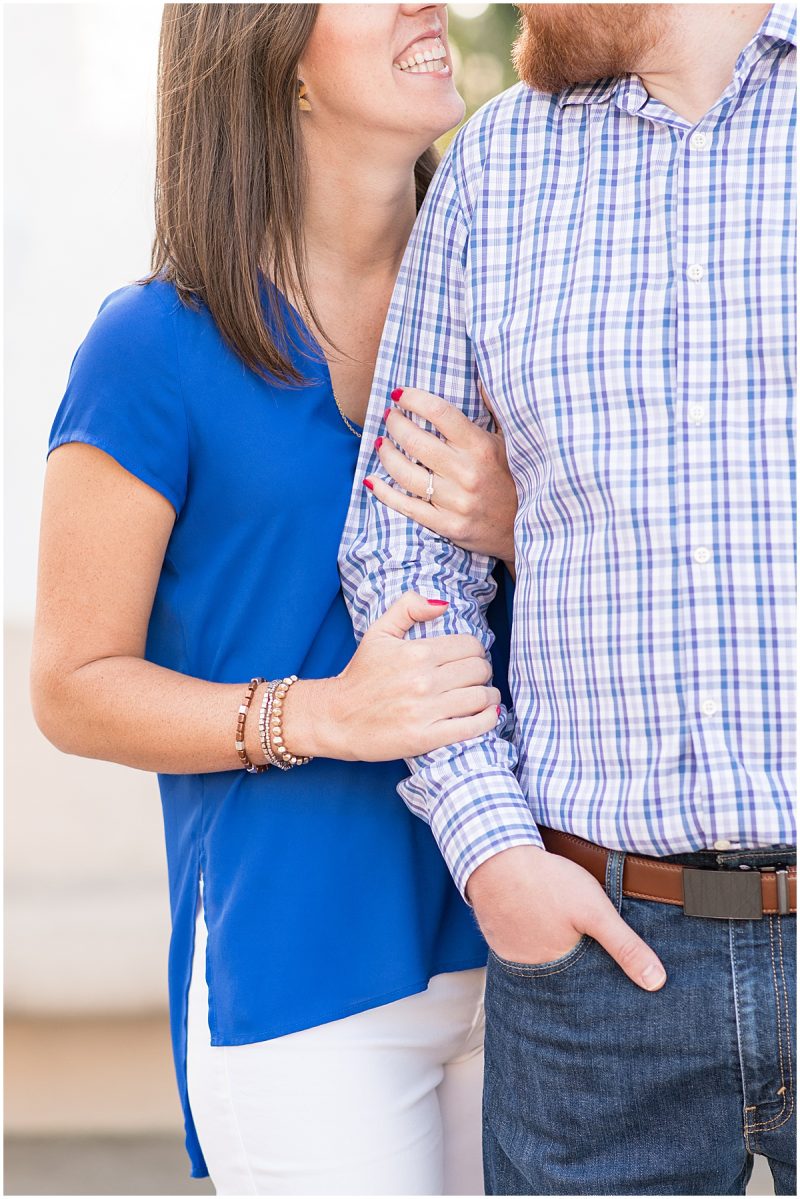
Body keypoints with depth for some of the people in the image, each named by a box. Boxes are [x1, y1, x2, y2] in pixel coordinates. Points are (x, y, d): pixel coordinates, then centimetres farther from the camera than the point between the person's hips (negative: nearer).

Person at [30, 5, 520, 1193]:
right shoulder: (159, 347, -8)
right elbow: (73, 689, -5)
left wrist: (522, 526, -12)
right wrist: (322, 715, -20)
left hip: (517, 940, 5)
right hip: (297, 981, -5)